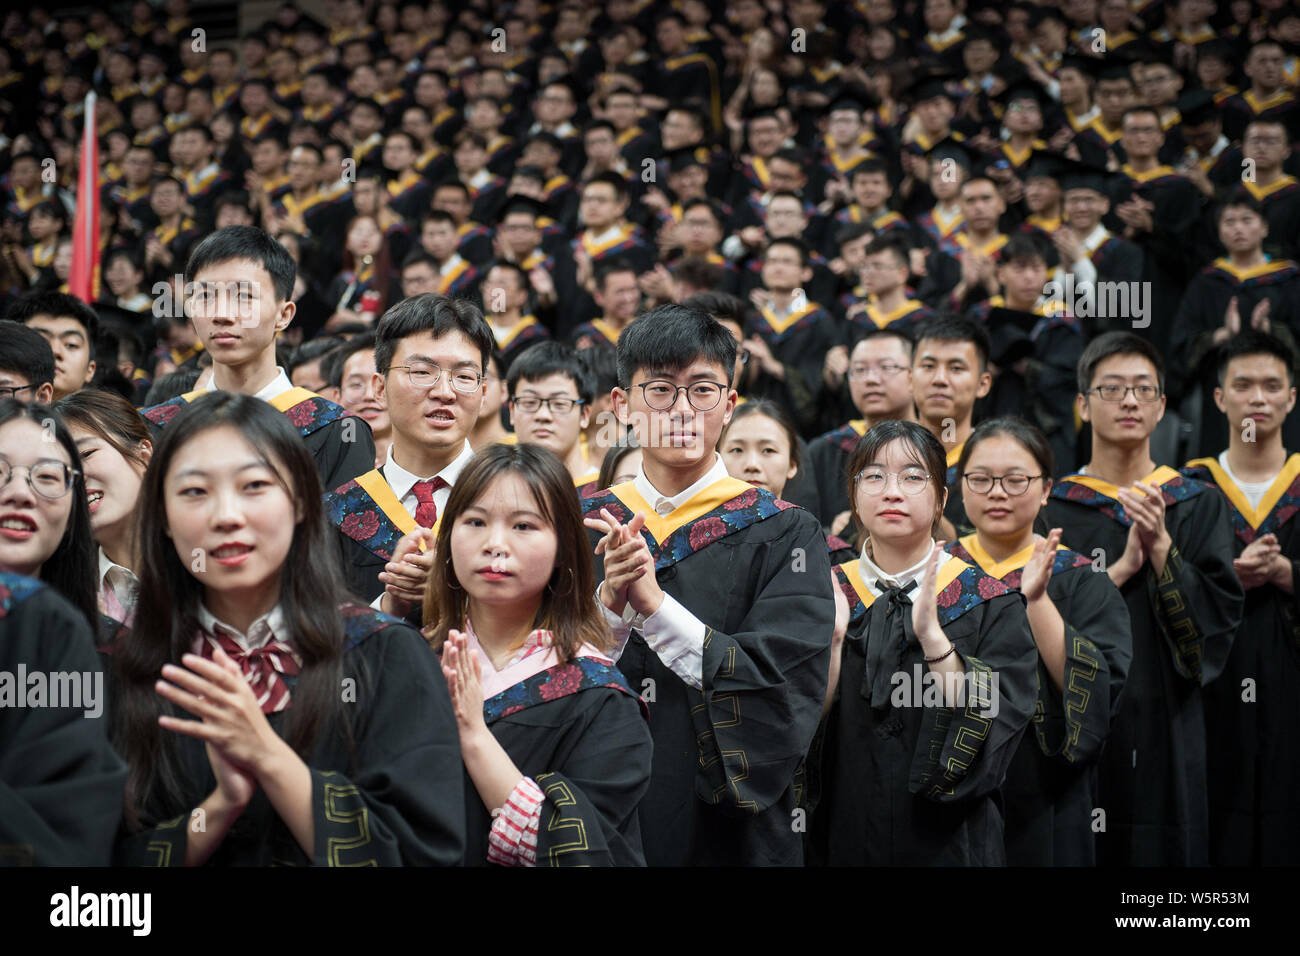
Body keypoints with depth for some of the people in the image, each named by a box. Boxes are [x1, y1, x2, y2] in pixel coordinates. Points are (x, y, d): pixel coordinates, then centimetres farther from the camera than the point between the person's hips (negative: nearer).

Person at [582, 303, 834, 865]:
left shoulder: (784, 535, -4)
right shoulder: (583, 527, 3)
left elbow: (786, 691, -16)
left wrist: (654, 605, -23)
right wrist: (609, 606, -19)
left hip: (727, 831, -2)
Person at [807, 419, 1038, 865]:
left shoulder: (991, 606, -6)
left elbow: (991, 738, -17)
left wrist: (933, 636, -27)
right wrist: (832, 636, -21)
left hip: (946, 846, -1)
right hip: (840, 842, 2)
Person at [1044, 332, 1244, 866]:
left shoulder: (1198, 506, 5)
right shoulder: (1050, 507, 2)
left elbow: (1220, 620, -4)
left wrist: (1160, 547, -15)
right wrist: (1122, 568, -16)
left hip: (1166, 733, 1)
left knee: (1162, 845, 3)